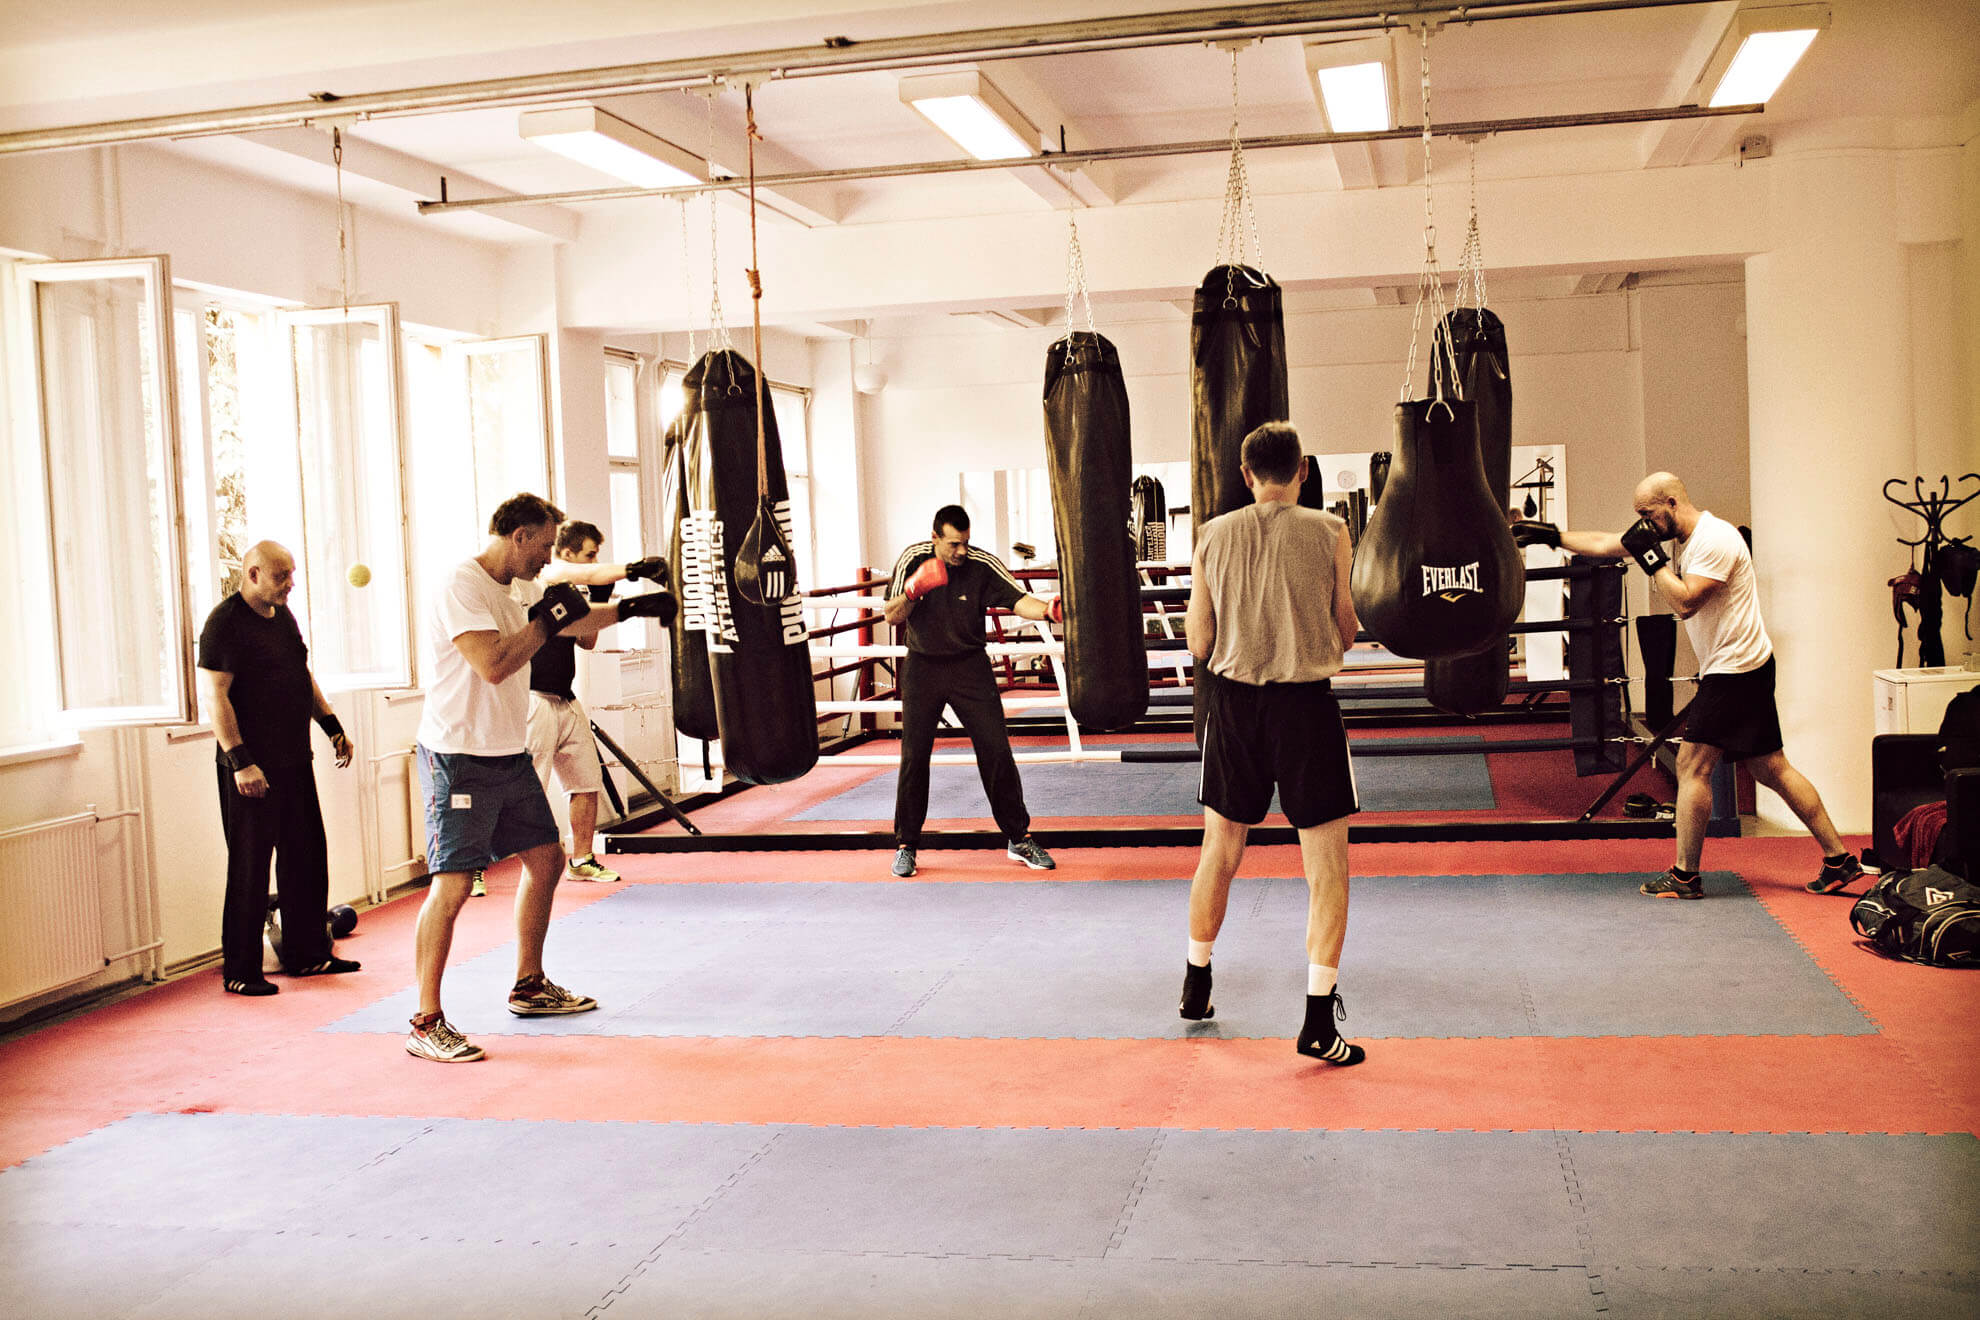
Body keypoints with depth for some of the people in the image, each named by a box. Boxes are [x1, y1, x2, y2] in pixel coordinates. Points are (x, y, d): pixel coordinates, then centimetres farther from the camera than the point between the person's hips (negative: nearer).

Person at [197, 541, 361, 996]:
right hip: (251, 768, -8)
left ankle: (306, 954, 24)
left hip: (294, 760, 8)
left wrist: (332, 727, 17)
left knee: (307, 860, 13)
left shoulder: (283, 615, 14)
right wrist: (240, 761, -22)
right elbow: (214, 695, -17)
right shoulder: (225, 622, -12)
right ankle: (240, 971, 6)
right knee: (249, 870, -2)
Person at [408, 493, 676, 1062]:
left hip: (510, 756, 10)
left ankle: (529, 986, 30)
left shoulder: (507, 594, 14)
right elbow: (494, 663, -28)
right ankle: (426, 1024, -4)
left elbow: (571, 623, 30)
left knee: (545, 857, 15)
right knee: (452, 884, -10)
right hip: (460, 760, -10)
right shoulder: (460, 588, -16)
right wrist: (547, 622, -17)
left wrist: (629, 608, 31)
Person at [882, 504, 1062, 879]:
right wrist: (912, 591, -27)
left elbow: (1020, 601, -22)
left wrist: (1048, 609, -43)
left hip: (970, 666, 0)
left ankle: (1018, 838, 8)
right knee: (914, 756, -1)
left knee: (997, 751, -4)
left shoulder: (983, 565, -13)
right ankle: (905, 845, 12)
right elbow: (893, 617, -7)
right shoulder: (912, 560, -8)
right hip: (922, 668, 1)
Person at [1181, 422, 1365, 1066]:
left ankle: (1196, 985, 34)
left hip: (1234, 699, 3)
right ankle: (1319, 1017, -1)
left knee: (1220, 847, 19)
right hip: (1306, 702, -3)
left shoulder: (1214, 536, 1)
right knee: (1328, 865, 4)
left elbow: (1199, 644, 5)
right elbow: (1346, 633, 0)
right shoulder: (1328, 532, -5)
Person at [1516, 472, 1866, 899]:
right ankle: (1839, 860, 15)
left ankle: (1685, 876, 0)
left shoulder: (1714, 539, -17)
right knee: (1771, 769, 11)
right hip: (1742, 668, 10)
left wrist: (1651, 558, -17)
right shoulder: (1687, 538, 13)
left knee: (1692, 766, -6)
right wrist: (1551, 535, 14)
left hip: (1735, 668, -10)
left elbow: (1685, 602, -23)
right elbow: (1607, 545, 17)